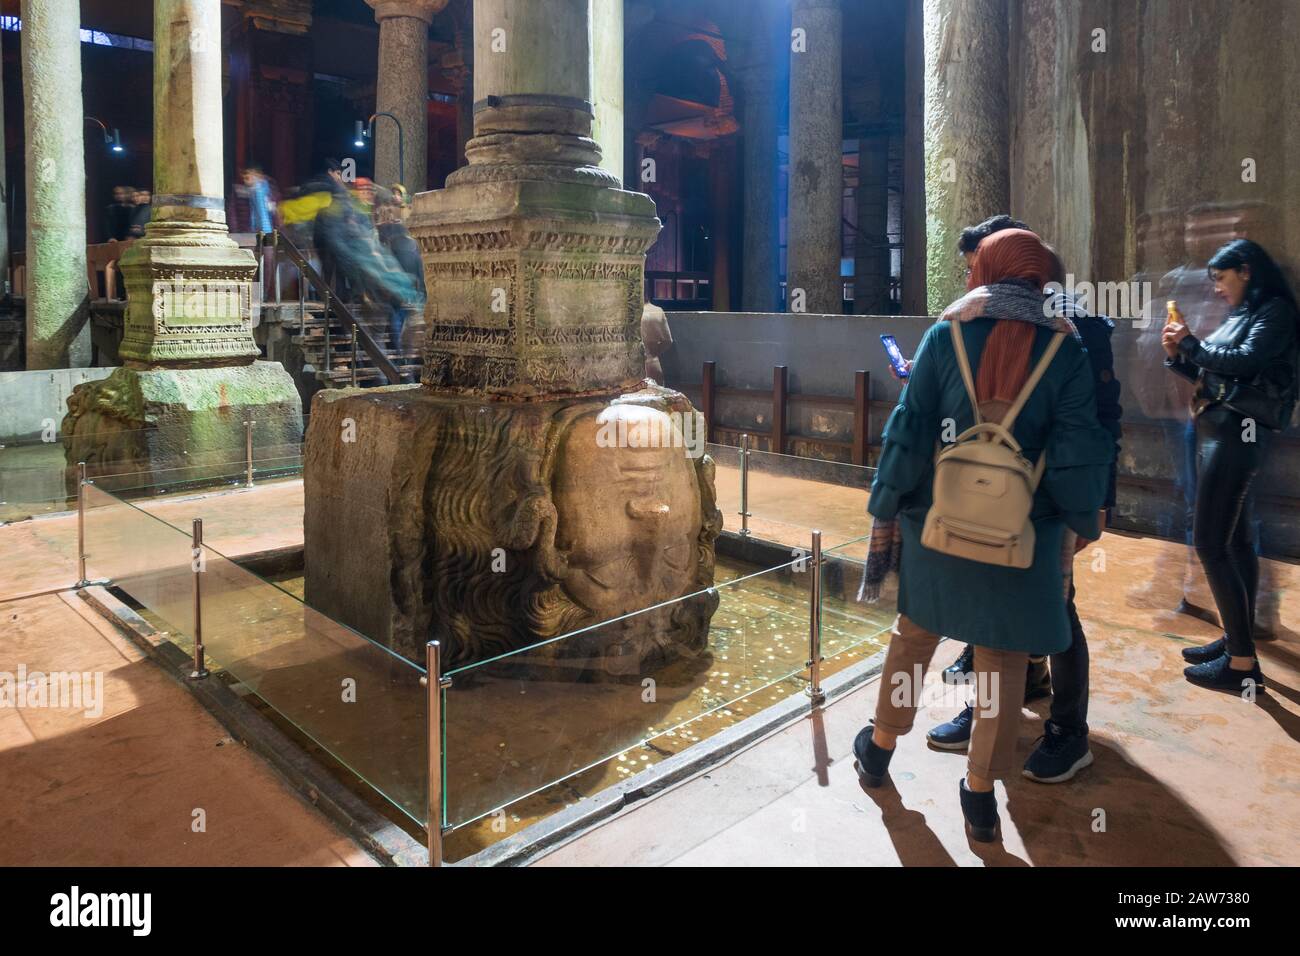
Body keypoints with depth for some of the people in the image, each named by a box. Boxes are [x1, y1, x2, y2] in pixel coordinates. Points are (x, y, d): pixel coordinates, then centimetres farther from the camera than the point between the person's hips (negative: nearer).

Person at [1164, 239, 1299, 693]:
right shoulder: (1238, 316, 17)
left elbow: (1246, 361, -22)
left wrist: (1192, 343, -11)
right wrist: (1178, 355, 5)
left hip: (1238, 432, -10)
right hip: (1219, 430, 10)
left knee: (1209, 541, -13)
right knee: (1234, 540, 12)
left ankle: (1242, 664, -9)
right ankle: (1237, 640, 21)